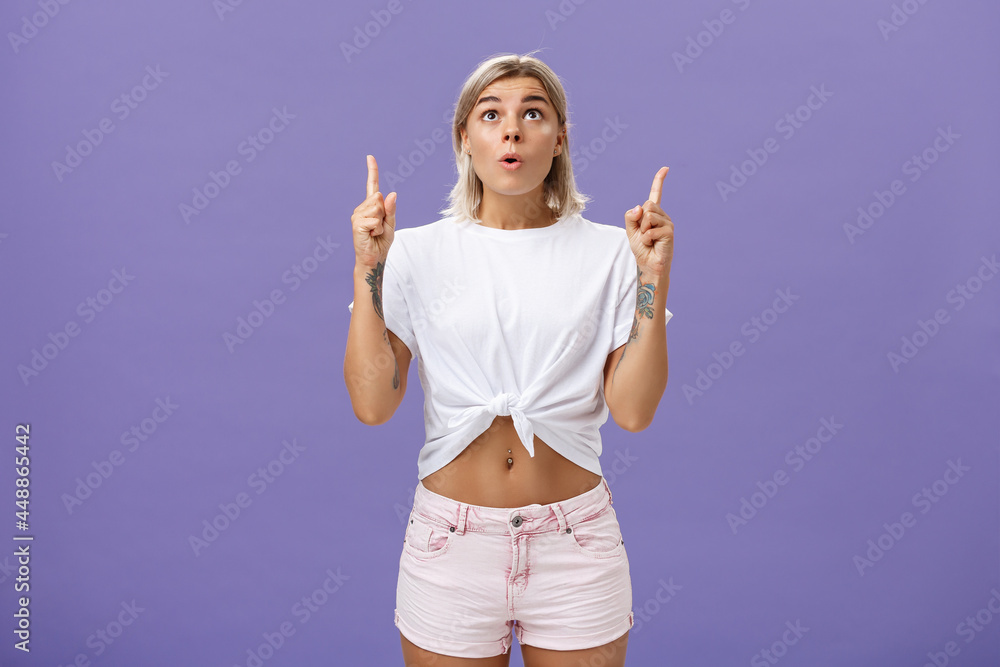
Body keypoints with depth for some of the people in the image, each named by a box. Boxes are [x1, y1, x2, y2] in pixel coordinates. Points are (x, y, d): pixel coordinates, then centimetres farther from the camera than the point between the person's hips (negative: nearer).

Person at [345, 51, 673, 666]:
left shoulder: (606, 252, -2)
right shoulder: (418, 251, -2)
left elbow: (633, 410, -8)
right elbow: (372, 404, -9)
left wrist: (653, 276, -14)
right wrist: (368, 267, -14)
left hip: (575, 544, 1)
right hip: (450, 543, 0)